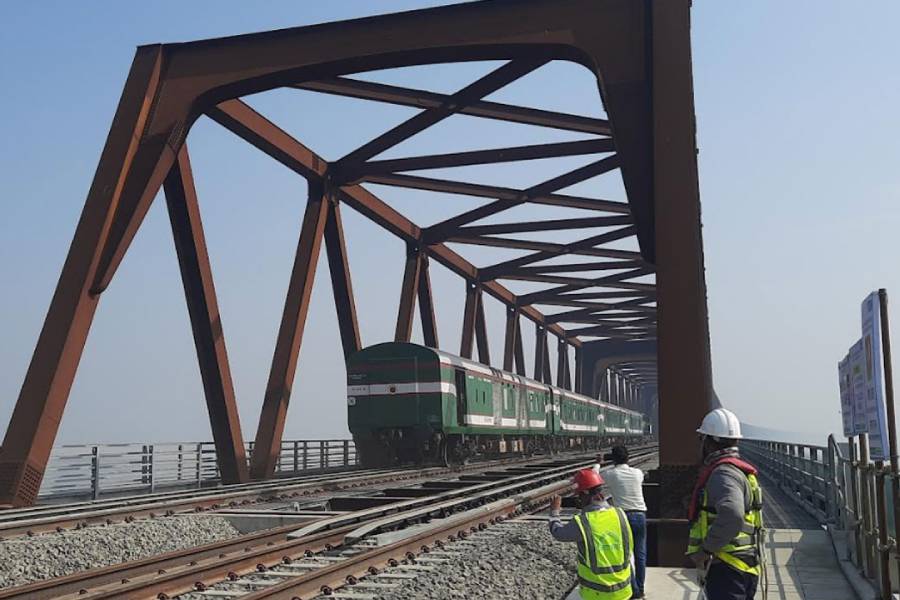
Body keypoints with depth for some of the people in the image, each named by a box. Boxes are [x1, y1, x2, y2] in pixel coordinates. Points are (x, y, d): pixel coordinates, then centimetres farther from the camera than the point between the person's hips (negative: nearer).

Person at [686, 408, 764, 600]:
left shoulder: (723, 474, -18)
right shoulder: (740, 470, 16)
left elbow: (731, 517, -36)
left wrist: (706, 548, -24)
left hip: (726, 569, -11)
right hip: (744, 568, 11)